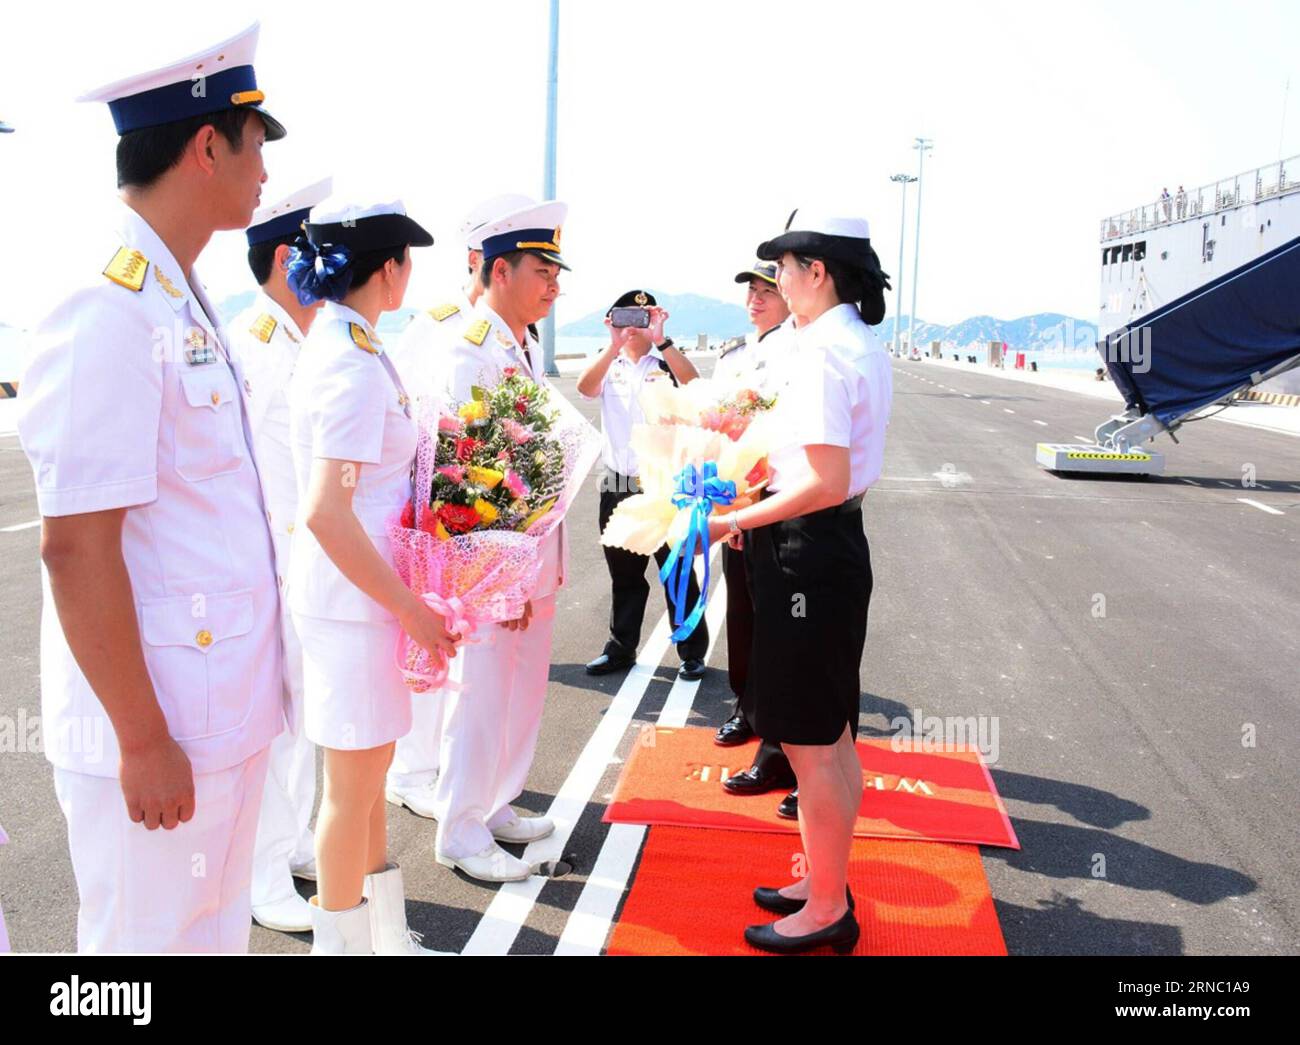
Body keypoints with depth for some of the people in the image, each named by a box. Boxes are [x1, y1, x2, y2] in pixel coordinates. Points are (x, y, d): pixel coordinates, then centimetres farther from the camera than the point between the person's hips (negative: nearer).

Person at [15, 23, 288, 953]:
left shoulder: (185, 305, 10)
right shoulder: (108, 311, -18)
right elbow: (75, 546, -21)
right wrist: (144, 738, -18)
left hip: (227, 714, 9)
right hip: (154, 730, -8)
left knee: (218, 929, 21)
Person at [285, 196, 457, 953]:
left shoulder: (335, 344, 9)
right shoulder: (357, 366, -20)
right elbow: (325, 512, -27)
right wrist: (411, 609, -20)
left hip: (361, 590, 10)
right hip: (353, 598, -10)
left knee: (368, 771, 20)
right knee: (355, 783, 6)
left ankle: (386, 934, 36)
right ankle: (345, 940, 24)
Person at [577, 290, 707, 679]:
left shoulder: (667, 364, 1)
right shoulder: (609, 367, 8)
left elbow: (693, 383, -20)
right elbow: (585, 388, -13)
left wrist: (661, 340, -27)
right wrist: (613, 345, -25)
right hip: (617, 487, 3)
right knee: (624, 575, 14)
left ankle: (692, 652, 15)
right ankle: (621, 649, 27)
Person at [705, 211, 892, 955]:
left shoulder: (820, 351, -19)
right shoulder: (866, 347, 12)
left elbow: (827, 483, -25)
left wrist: (738, 521, -16)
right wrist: (764, 501, 14)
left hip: (809, 550, -10)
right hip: (840, 541, 10)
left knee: (811, 742, 2)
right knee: (832, 735, 19)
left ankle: (827, 910, 17)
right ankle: (827, 881, 34)